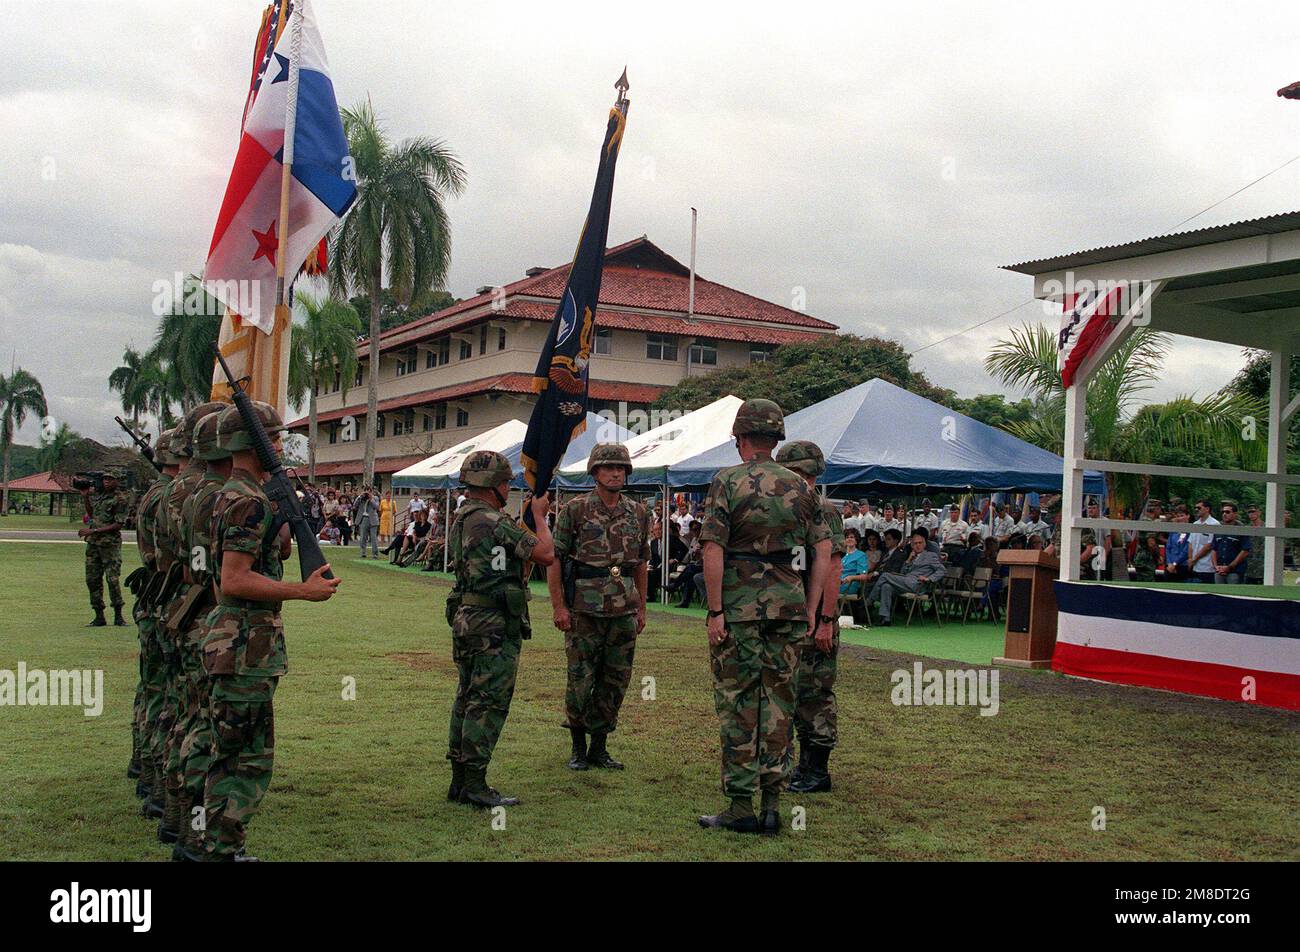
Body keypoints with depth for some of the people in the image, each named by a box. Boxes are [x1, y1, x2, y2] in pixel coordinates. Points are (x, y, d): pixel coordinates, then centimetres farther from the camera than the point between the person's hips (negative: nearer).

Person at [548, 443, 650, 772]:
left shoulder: (638, 513, 11)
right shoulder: (574, 510, -2)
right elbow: (554, 559, -3)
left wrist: (642, 607, 14)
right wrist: (558, 606, -9)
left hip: (625, 609, 4)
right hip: (584, 608, -4)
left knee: (616, 681, 7)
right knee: (580, 680, 0)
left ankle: (600, 747, 19)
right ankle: (578, 747, 16)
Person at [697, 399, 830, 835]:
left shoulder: (728, 482, -5)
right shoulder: (799, 486, 8)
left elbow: (714, 550, -12)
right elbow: (822, 551, 7)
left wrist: (715, 611, -10)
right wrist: (810, 609, 11)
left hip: (739, 607, -4)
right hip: (789, 606, 4)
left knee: (737, 703, 2)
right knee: (778, 702, 9)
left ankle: (740, 806, 5)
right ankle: (772, 805, 13)